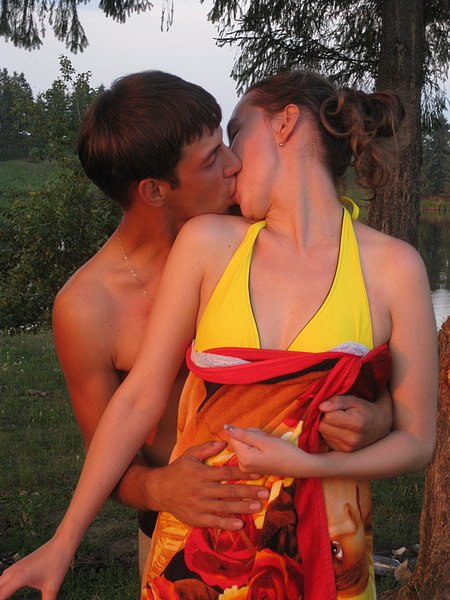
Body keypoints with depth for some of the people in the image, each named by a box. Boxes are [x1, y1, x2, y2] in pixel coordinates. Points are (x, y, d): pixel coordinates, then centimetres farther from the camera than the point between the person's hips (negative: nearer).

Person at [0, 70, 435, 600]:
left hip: (319, 556, -1)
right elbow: (139, 398, -2)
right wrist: (63, 542, 1)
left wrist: (308, 465, -18)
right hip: (195, 550, 2)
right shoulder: (210, 243, -3)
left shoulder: (392, 267, -7)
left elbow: (415, 441, -2)